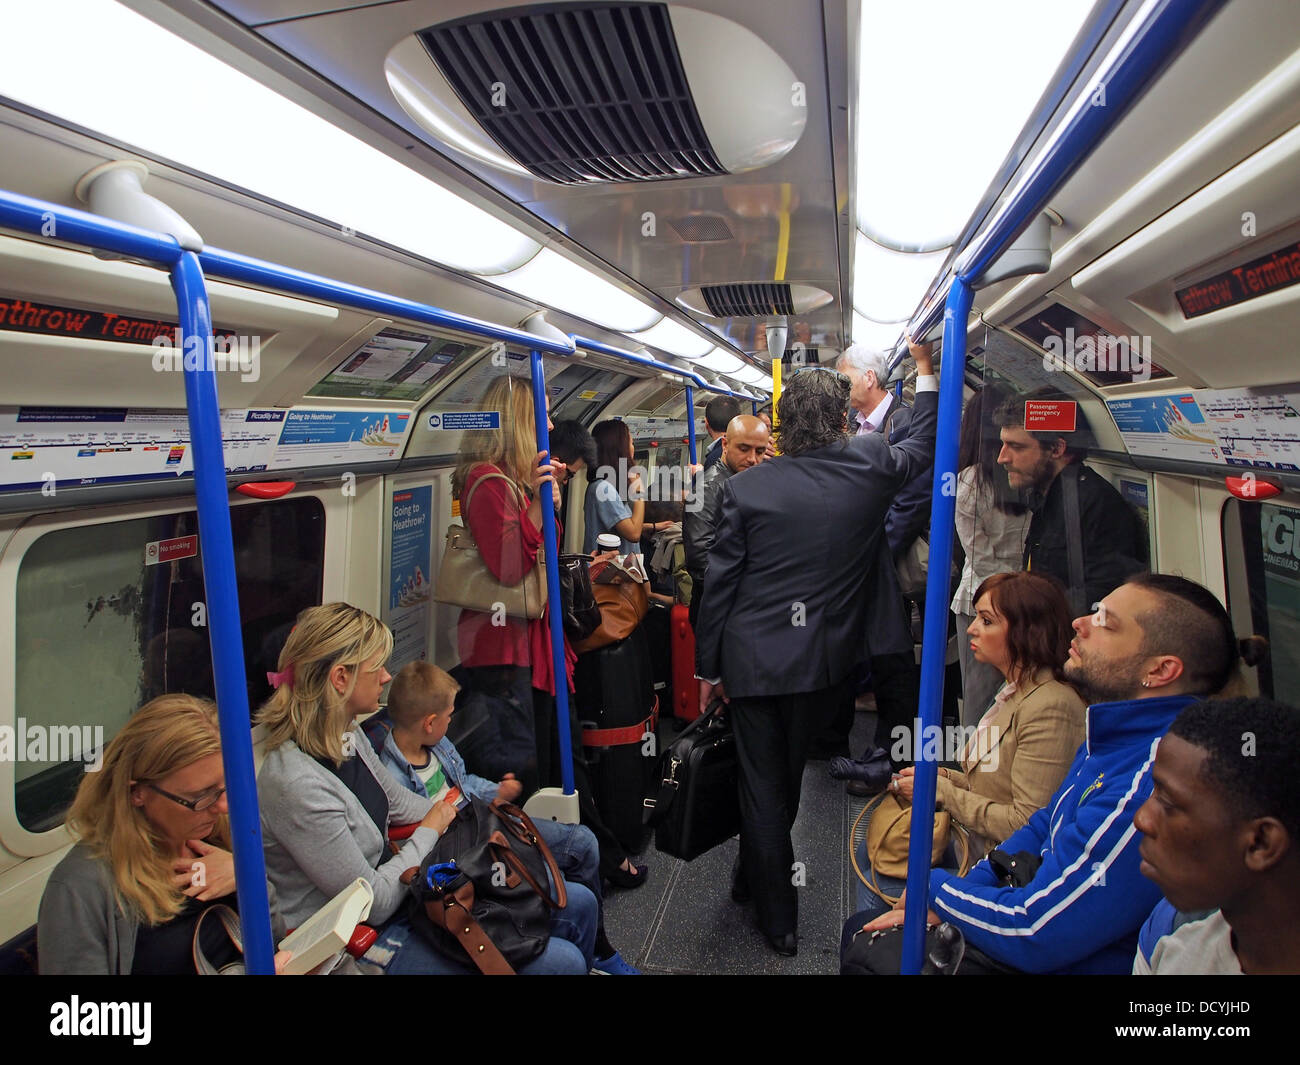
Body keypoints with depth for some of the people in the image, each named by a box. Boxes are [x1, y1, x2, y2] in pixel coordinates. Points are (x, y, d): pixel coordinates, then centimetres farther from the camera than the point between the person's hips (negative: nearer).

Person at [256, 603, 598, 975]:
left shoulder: (348, 741, 0)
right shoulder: (295, 783, -29)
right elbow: (373, 903, -22)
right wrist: (429, 832, -7)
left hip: (395, 892, 9)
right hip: (363, 942, -8)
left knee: (580, 904, 6)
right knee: (564, 961, -16)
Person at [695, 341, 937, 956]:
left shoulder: (744, 489, -12)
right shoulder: (871, 467, -9)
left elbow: (719, 586, -8)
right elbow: (923, 445, 14)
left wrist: (707, 668, 3)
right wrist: (924, 370, 26)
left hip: (753, 659, -2)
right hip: (826, 659, 3)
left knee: (762, 786, 12)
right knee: (798, 779, 24)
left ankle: (779, 920, 26)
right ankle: (757, 882, 46)